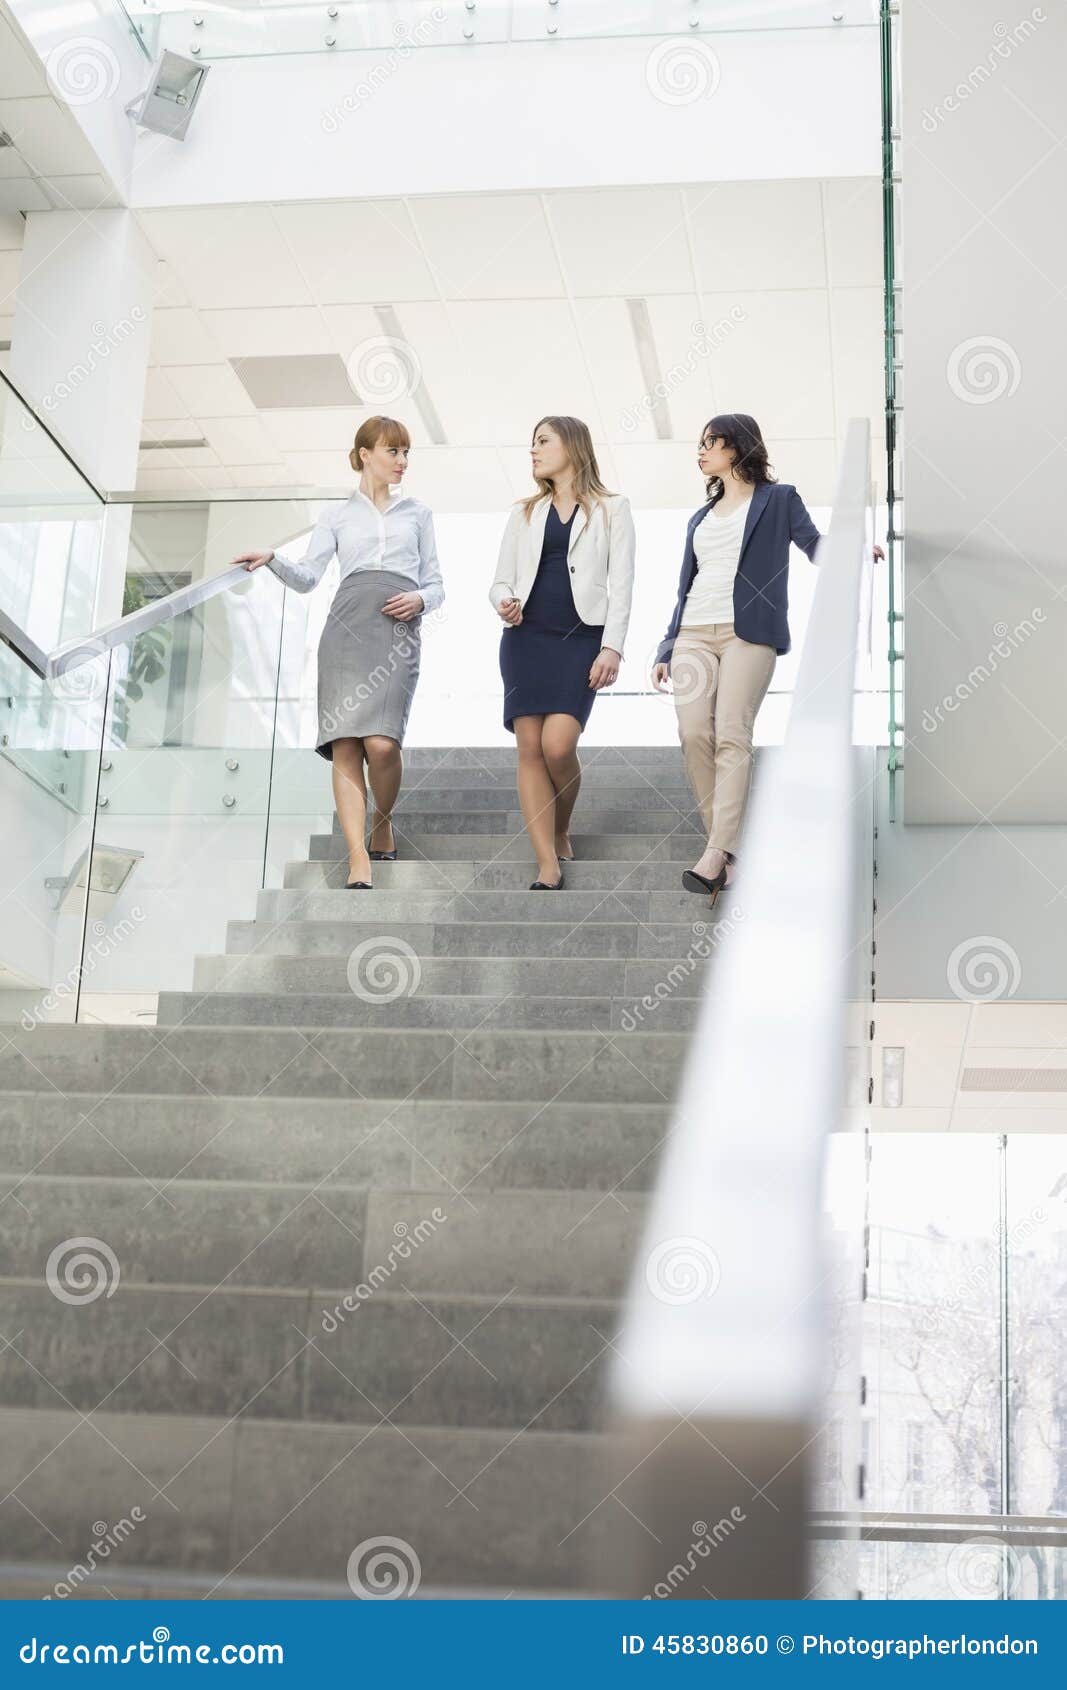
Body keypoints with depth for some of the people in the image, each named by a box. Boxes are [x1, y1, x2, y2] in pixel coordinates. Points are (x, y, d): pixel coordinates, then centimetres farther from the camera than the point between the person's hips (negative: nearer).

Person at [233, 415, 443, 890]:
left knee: (381, 741, -19)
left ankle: (382, 824, 10)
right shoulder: (337, 515, 21)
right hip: (346, 626, 0)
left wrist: (420, 599, 0)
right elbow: (308, 576, 11)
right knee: (345, 744, -14)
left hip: (398, 629, 0)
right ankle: (358, 862, -17)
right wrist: (272, 561, -7)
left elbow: (436, 584, 22)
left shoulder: (418, 513, 25)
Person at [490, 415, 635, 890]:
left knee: (558, 744, -18)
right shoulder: (525, 512, 18)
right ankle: (548, 866, -6)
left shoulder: (611, 509, 8)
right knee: (530, 748, -7)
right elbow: (501, 579, 17)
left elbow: (621, 583, 1)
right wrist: (503, 601, -7)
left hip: (582, 639, -3)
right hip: (526, 637, 4)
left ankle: (561, 831, 11)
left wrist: (613, 647, -10)